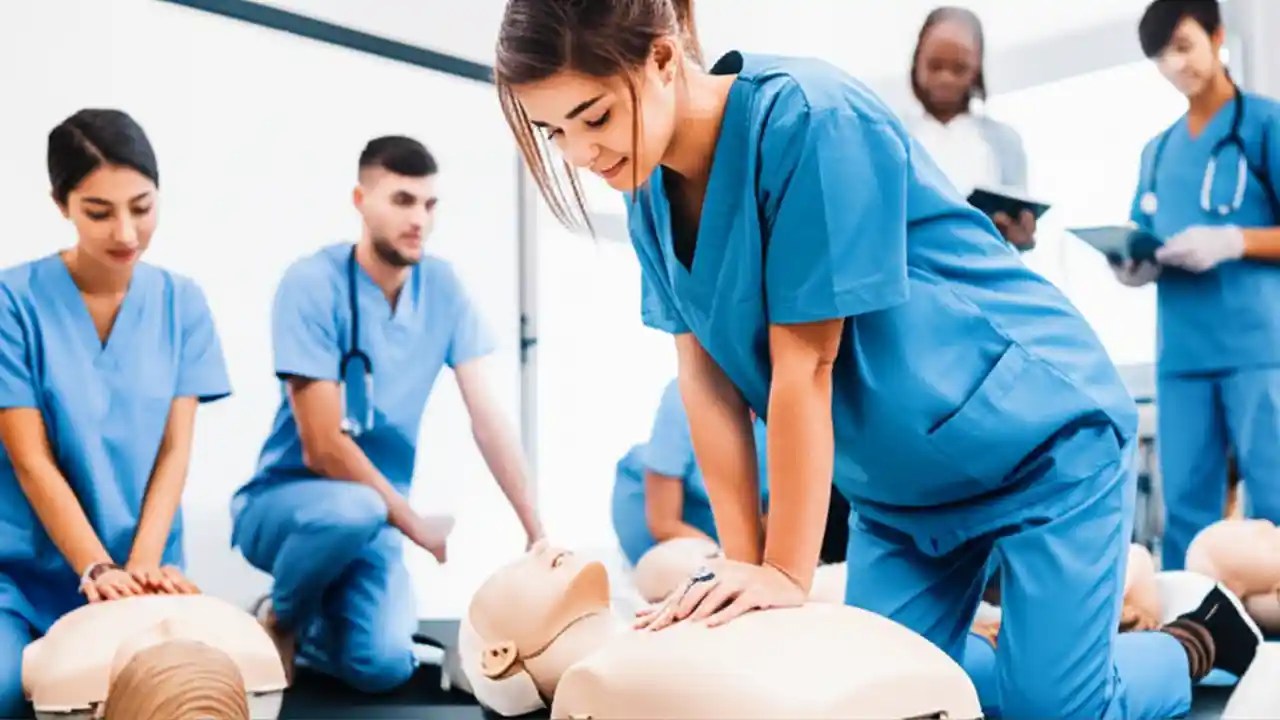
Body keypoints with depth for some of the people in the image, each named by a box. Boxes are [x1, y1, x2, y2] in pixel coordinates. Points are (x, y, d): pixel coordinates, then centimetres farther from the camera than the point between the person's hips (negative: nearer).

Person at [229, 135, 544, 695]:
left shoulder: (443, 287, -4)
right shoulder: (313, 283, -18)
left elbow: (487, 419, -4)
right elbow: (323, 448, -20)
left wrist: (535, 530, -10)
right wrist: (418, 527, -16)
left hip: (378, 510, 4)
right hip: (285, 499, -3)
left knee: (383, 665, -21)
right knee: (356, 509, -38)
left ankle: (311, 630, 16)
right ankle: (281, 619, -5)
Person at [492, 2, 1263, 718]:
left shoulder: (808, 118, -29)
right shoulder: (654, 191, -6)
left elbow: (803, 367, -28)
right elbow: (706, 379, -5)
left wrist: (789, 573, -22)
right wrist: (744, 563, -8)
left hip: (1040, 435, -7)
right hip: (901, 479, 7)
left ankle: (1199, 638, 24)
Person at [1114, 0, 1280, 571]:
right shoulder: (1157, 151, 21)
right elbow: (1142, 246, 21)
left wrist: (1230, 242, -17)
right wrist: (1132, 266, -1)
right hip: (1180, 352, 5)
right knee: (1185, 506, 3)